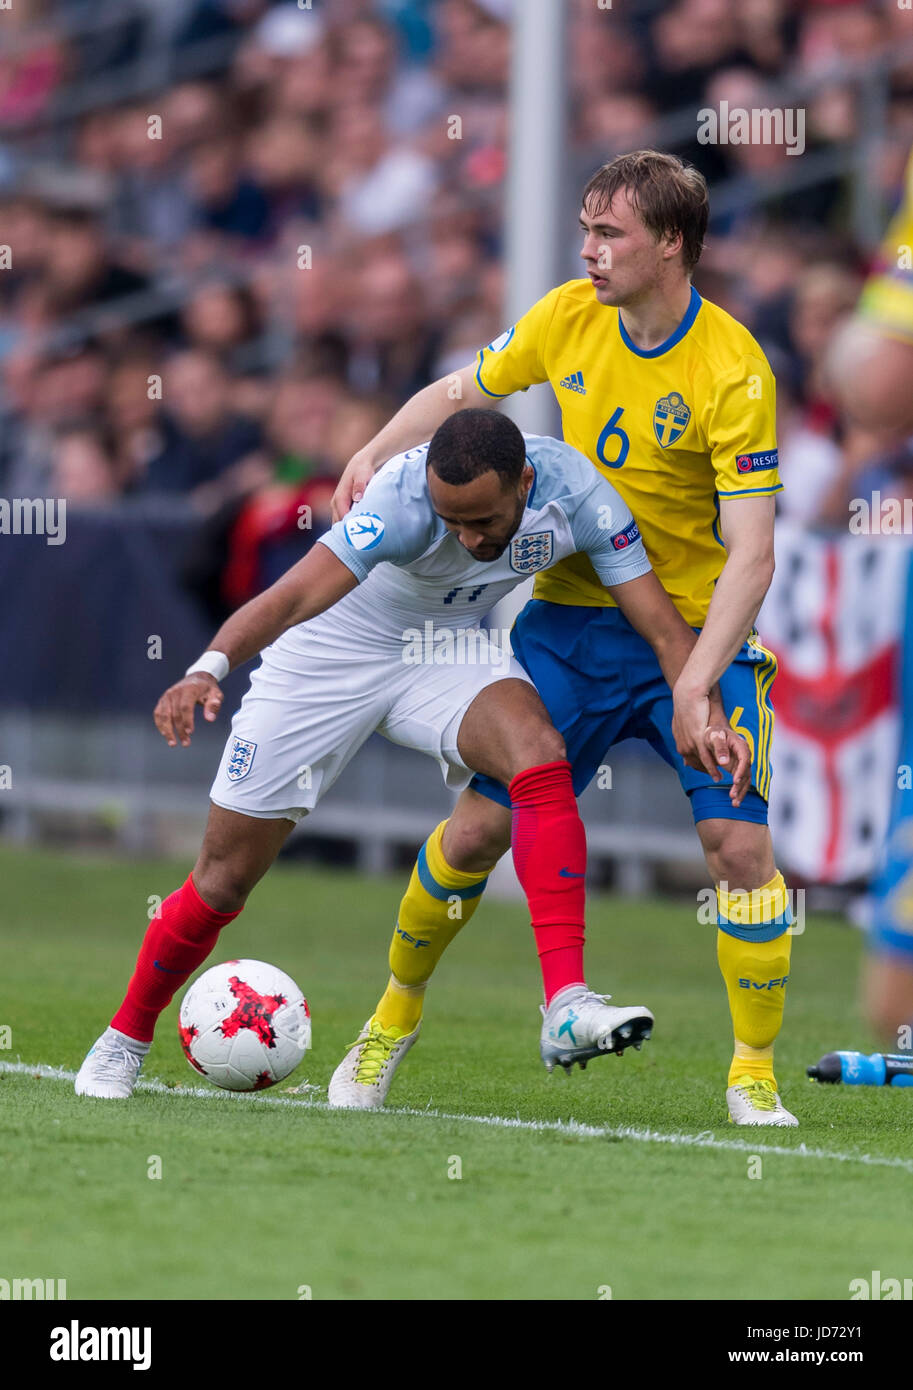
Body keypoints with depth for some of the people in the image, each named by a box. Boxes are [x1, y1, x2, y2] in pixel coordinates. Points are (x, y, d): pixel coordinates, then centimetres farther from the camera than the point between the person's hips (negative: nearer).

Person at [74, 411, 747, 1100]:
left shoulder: (575, 493, -24)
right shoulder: (407, 498, -35)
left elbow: (664, 628, -19)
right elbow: (293, 597, -45)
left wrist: (706, 718, -36)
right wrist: (208, 668, -61)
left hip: (450, 649, 3)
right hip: (336, 649, -2)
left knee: (540, 756, -30)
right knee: (227, 874, 1)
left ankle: (568, 1010, -34)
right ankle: (124, 1039, 27)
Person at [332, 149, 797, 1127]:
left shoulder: (733, 371, -19)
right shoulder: (568, 319, -4)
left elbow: (751, 554, -22)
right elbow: (460, 392, 16)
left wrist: (696, 685, -31)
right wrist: (376, 454, 1)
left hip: (693, 631, -4)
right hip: (568, 616, 4)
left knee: (738, 843, -16)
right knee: (478, 827, 0)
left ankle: (754, 1075, 0)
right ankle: (393, 1020, 21)